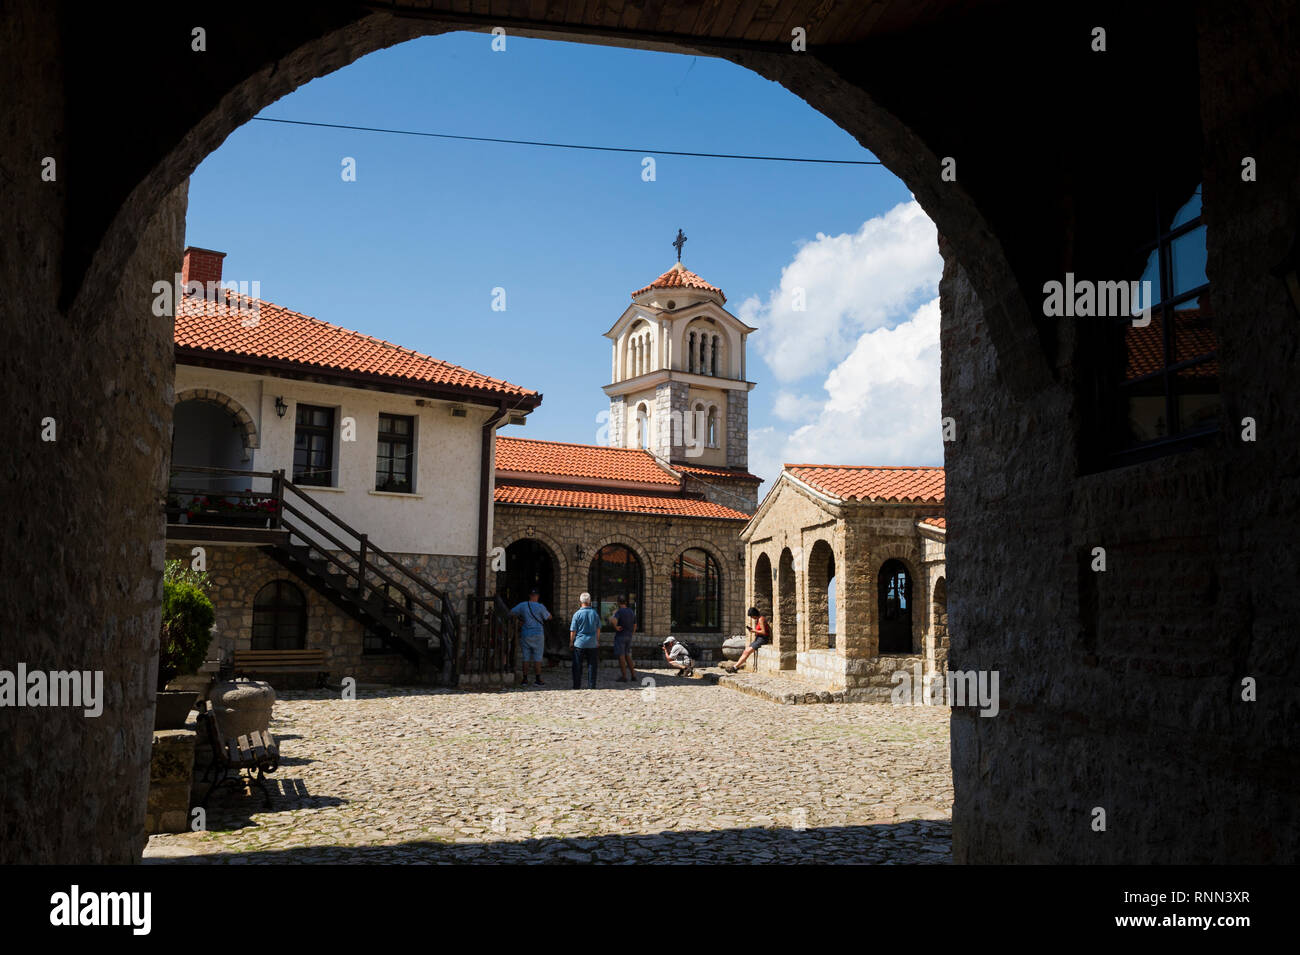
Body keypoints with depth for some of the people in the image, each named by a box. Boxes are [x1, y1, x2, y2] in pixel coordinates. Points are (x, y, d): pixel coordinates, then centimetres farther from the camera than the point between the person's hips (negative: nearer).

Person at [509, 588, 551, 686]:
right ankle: (538, 679, 3)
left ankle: (525, 679, 8)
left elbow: (510, 612, 7)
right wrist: (547, 611, 17)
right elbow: (549, 617, 0)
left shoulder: (522, 605, -1)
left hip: (525, 634, 3)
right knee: (537, 658, 3)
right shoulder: (540, 607, -10)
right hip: (538, 634, -3)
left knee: (526, 658, 8)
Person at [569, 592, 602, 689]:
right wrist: (597, 641, 21)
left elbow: (573, 630, -5)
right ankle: (592, 685, 9)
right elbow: (598, 629, 10)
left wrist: (571, 642, 6)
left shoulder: (577, 614, -8)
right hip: (592, 643, 2)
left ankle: (577, 686, 6)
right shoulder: (595, 613, 1)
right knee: (592, 665, 8)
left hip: (579, 643, -2)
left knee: (577, 666, 5)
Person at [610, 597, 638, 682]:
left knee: (621, 656, -2)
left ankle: (624, 676, -1)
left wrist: (616, 627, -16)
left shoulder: (619, 612, -13)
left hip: (620, 635, -7)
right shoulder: (632, 611, 10)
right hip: (629, 636, 7)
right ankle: (633, 675, 12)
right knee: (627, 656, 14)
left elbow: (613, 620, -33)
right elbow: (635, 625, 17)